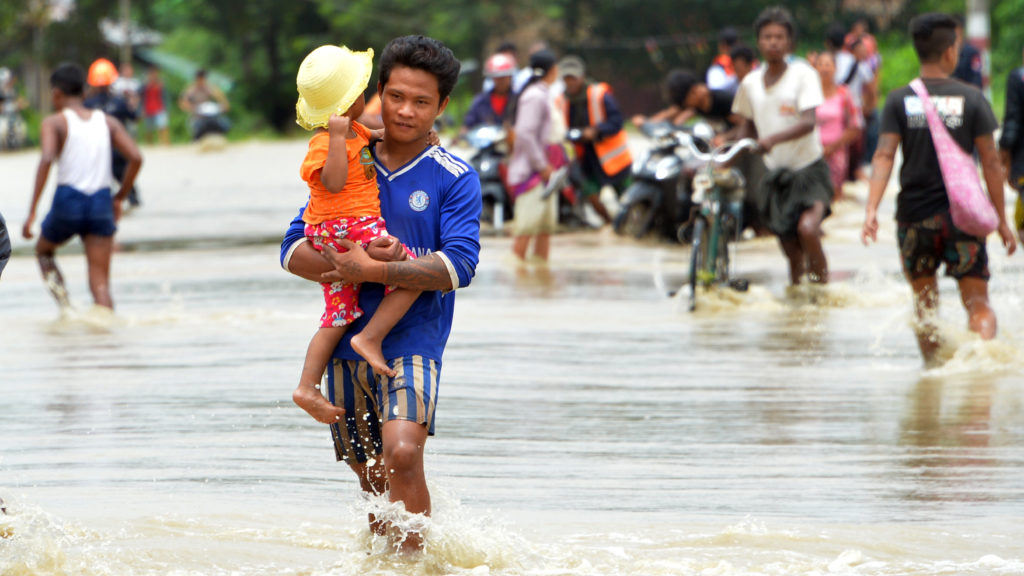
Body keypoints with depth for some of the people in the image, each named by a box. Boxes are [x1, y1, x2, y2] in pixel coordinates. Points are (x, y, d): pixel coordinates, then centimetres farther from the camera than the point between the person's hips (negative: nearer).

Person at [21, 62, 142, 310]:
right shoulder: (108, 122, 11)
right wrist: (120, 197, 12)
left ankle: (62, 299, -1)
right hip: (101, 203, 2)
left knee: (44, 250, 27)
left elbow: (46, 159, -18)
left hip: (68, 201, -2)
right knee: (101, 283, 3)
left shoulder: (54, 123, -1)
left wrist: (32, 212, -20)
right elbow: (135, 157, 0)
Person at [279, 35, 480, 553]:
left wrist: (372, 270, -20)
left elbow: (458, 266, -13)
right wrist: (353, 261, -16)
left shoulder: (454, 179, -2)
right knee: (373, 481, 12)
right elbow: (294, 251, 4)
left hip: (412, 341, -4)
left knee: (402, 455, -26)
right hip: (347, 341, 4)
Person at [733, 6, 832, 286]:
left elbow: (808, 123, -23)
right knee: (791, 250, 6)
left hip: (810, 170, -5)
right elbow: (748, 128, 18)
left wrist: (773, 138, -39)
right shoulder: (750, 83, 5)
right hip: (776, 174, 5)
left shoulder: (802, 74, -10)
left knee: (807, 228, -29)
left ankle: (822, 281, -10)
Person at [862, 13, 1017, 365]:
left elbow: (884, 156, -9)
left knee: (924, 302, 18)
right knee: (977, 301, -2)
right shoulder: (971, 99, -2)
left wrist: (872, 210, -14)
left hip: (914, 216, 2)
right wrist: (1001, 220, 6)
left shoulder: (899, 101, 2)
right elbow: (990, 162, -1)